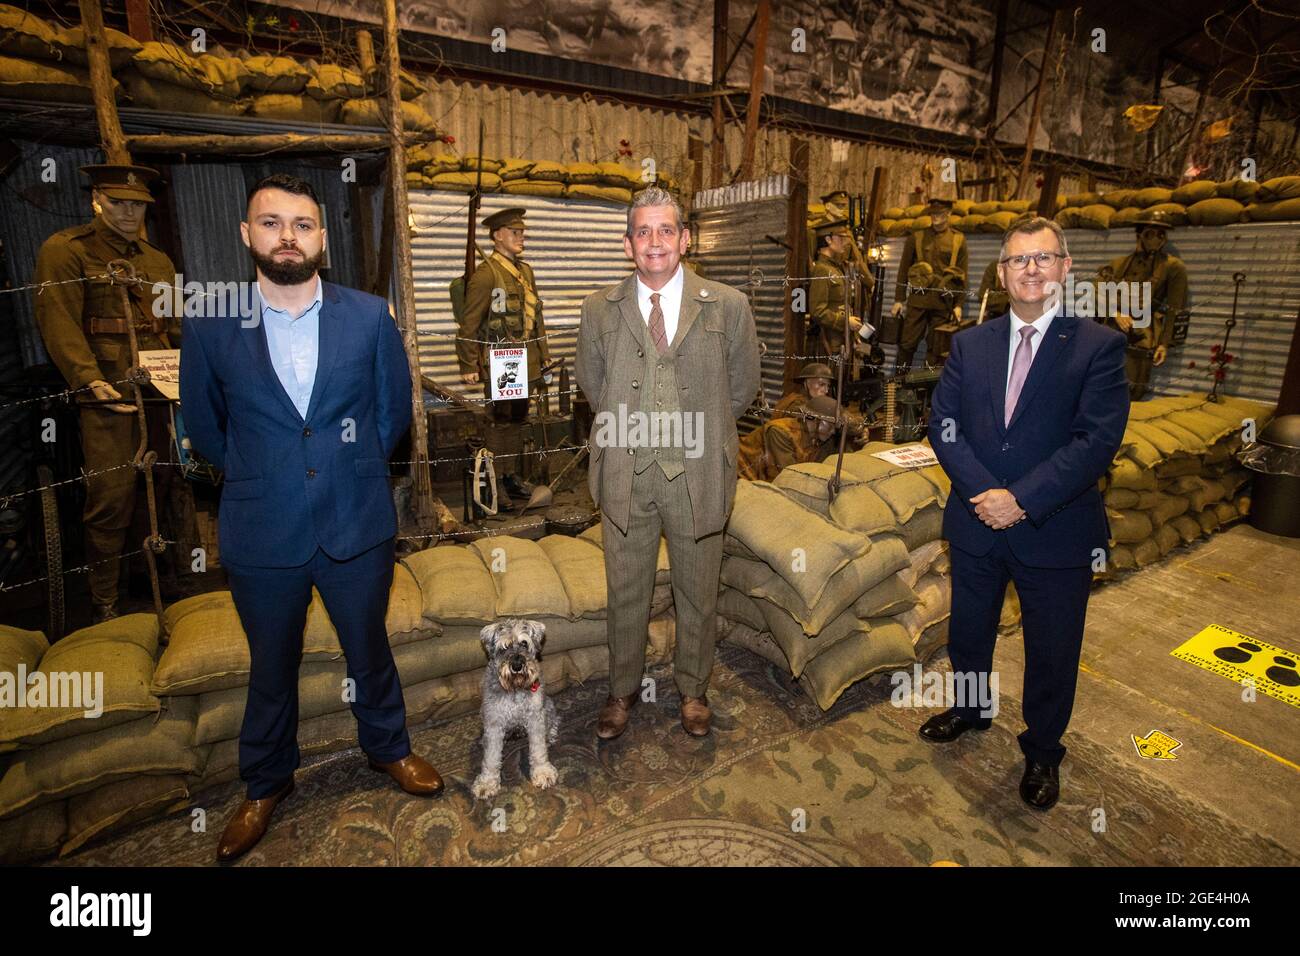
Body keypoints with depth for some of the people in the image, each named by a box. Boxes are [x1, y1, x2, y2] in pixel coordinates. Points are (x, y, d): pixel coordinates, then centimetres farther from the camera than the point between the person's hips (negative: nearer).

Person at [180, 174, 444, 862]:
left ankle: (387, 747, 44)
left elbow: (394, 408, 5)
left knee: (369, 650, 18)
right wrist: (256, 477, 8)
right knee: (271, 668, 19)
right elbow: (203, 425, 8)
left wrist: (355, 468, 7)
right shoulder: (210, 327, -4)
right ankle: (266, 783, 44)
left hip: (358, 525, 0)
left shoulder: (370, 317, -5)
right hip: (262, 534, 0)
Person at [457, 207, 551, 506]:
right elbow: (469, 324, -11)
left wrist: (544, 354, 15)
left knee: (517, 420, 14)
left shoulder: (526, 271, 14)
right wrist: (468, 366, -14)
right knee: (499, 422, -1)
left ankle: (512, 474, 27)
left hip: (526, 363, 7)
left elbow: (536, 316, 19)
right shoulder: (485, 274, -10)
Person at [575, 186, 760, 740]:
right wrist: (628, 424, 12)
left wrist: (700, 427, 10)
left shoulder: (728, 306, -3)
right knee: (626, 593, 14)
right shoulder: (600, 309, 1)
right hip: (625, 473, 1)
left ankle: (693, 690, 39)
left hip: (697, 474, 0)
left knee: (697, 594, 15)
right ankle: (623, 691, 37)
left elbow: (742, 386, 8)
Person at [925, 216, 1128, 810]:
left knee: (1052, 652, 14)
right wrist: (986, 493, -16)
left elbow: (1097, 442, -15)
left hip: (1056, 531, -2)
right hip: (976, 522, 3)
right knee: (968, 633, 20)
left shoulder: (1098, 346, -6)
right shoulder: (970, 344, 3)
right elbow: (943, 424, -4)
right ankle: (970, 709, 48)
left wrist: (1022, 500, -21)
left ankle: (1042, 752, 38)